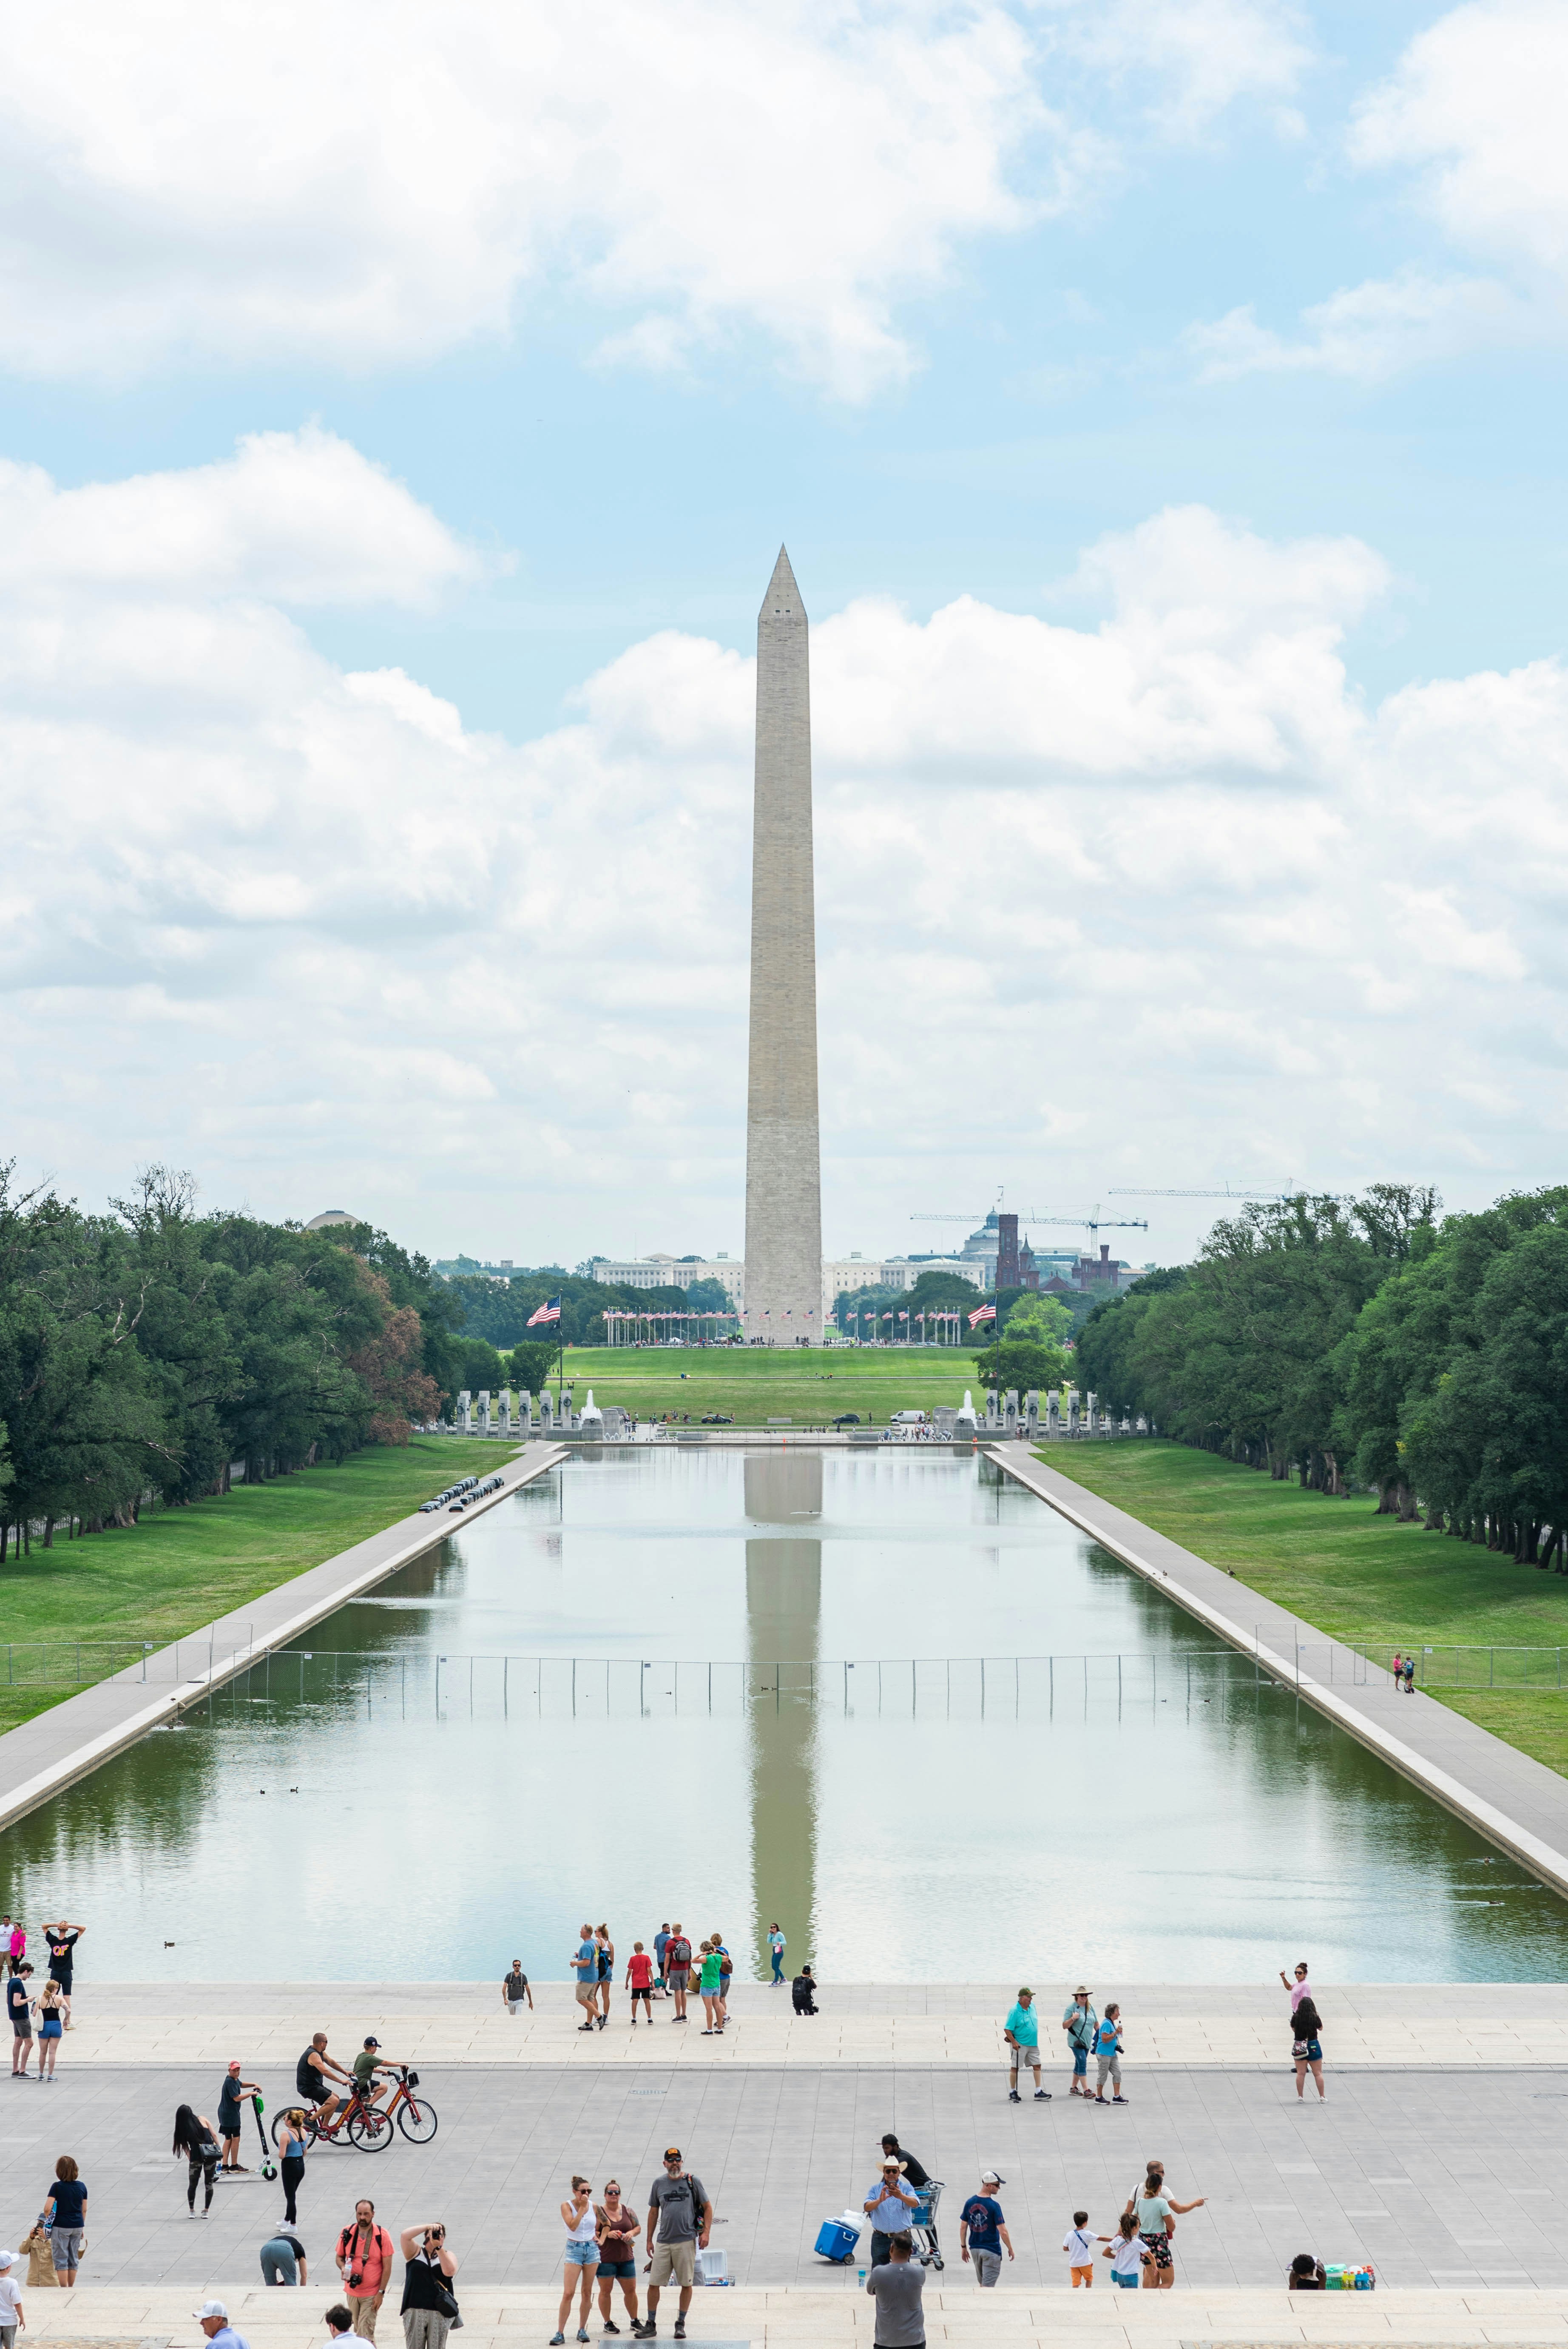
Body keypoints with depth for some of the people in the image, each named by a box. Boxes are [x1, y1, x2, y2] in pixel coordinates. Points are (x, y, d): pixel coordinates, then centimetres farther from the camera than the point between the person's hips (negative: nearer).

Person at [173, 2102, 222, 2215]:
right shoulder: (203, 2119, 6)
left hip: (196, 2156, -1)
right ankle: (206, 2211, 18)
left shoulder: (182, 2129, 5)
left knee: (193, 2185, 15)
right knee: (209, 2183, 13)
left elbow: (185, 2147, -1)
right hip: (211, 2156, 1)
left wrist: (191, 2159, -2)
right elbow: (214, 2135, 3)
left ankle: (192, 2211, 21)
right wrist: (219, 2151, 7)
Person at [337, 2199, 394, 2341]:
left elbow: (387, 2267, -9)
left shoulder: (382, 2236, -12)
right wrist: (343, 2268, -14)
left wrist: (381, 2292, -13)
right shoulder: (347, 2233, -3)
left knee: (365, 2334, -9)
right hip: (352, 2291, 4)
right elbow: (340, 2257, 10)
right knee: (357, 2330, 16)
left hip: (372, 2294, -4)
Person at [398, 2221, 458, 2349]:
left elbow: (449, 2271, -12)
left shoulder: (447, 2255, 10)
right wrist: (428, 2226, -14)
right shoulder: (415, 2252, 9)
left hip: (440, 2314, 0)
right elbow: (405, 2236, -9)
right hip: (414, 2311, 0)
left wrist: (439, 2247, -16)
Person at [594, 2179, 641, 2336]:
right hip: (606, 2258, -4)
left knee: (631, 2290, 8)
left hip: (626, 2258, 4)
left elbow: (638, 2227, 12)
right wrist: (607, 2234, -22)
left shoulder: (627, 2210, 6)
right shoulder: (599, 2211, -6)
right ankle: (607, 2323, 12)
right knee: (606, 2291, 3)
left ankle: (634, 2321, 21)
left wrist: (631, 2233, -8)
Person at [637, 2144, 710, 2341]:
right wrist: (649, 2240, 15)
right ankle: (651, 2325, 8)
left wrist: (706, 2232, -5)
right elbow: (653, 2212, 16)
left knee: (686, 2284, 2)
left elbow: (707, 2207, 6)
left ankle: (681, 2324, 14)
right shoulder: (659, 2184, 9)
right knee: (654, 2284, -1)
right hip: (663, 2242, 2)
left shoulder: (693, 2181, 2)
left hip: (686, 2241, -2)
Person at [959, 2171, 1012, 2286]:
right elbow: (1003, 2232, -16)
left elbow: (963, 2227, 6)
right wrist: (1010, 2249, -2)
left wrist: (963, 2247, 16)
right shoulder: (994, 2206, -17)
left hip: (974, 2249, 6)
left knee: (982, 2283, 22)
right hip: (991, 2250, -6)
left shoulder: (970, 2203, 0)